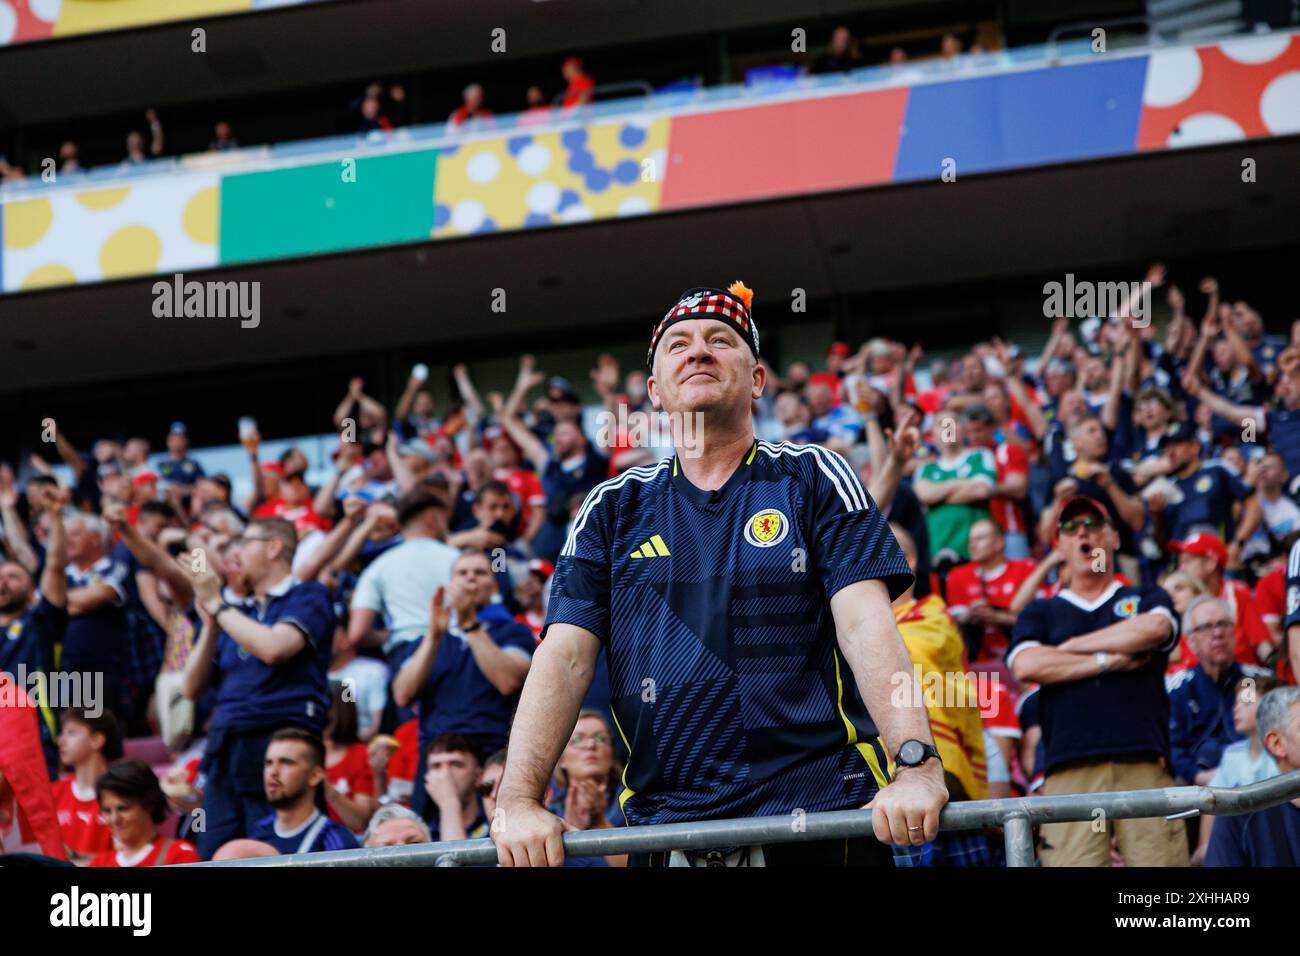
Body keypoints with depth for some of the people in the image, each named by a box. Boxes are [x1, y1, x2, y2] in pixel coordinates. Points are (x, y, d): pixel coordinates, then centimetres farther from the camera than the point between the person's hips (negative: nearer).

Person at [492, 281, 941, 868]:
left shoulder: (813, 481, 5)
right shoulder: (612, 509, 12)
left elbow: (867, 626, -8)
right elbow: (564, 656, 2)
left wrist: (916, 765, -23)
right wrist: (518, 800, -13)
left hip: (821, 814, -2)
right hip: (665, 824, 2)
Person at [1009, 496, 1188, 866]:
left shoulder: (1146, 599, 22)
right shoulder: (1041, 612, 22)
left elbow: (1155, 628, -3)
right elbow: (1025, 665, 2)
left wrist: (1071, 647, 4)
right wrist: (1109, 660, 1)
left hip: (1145, 765, 0)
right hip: (1069, 770, 0)